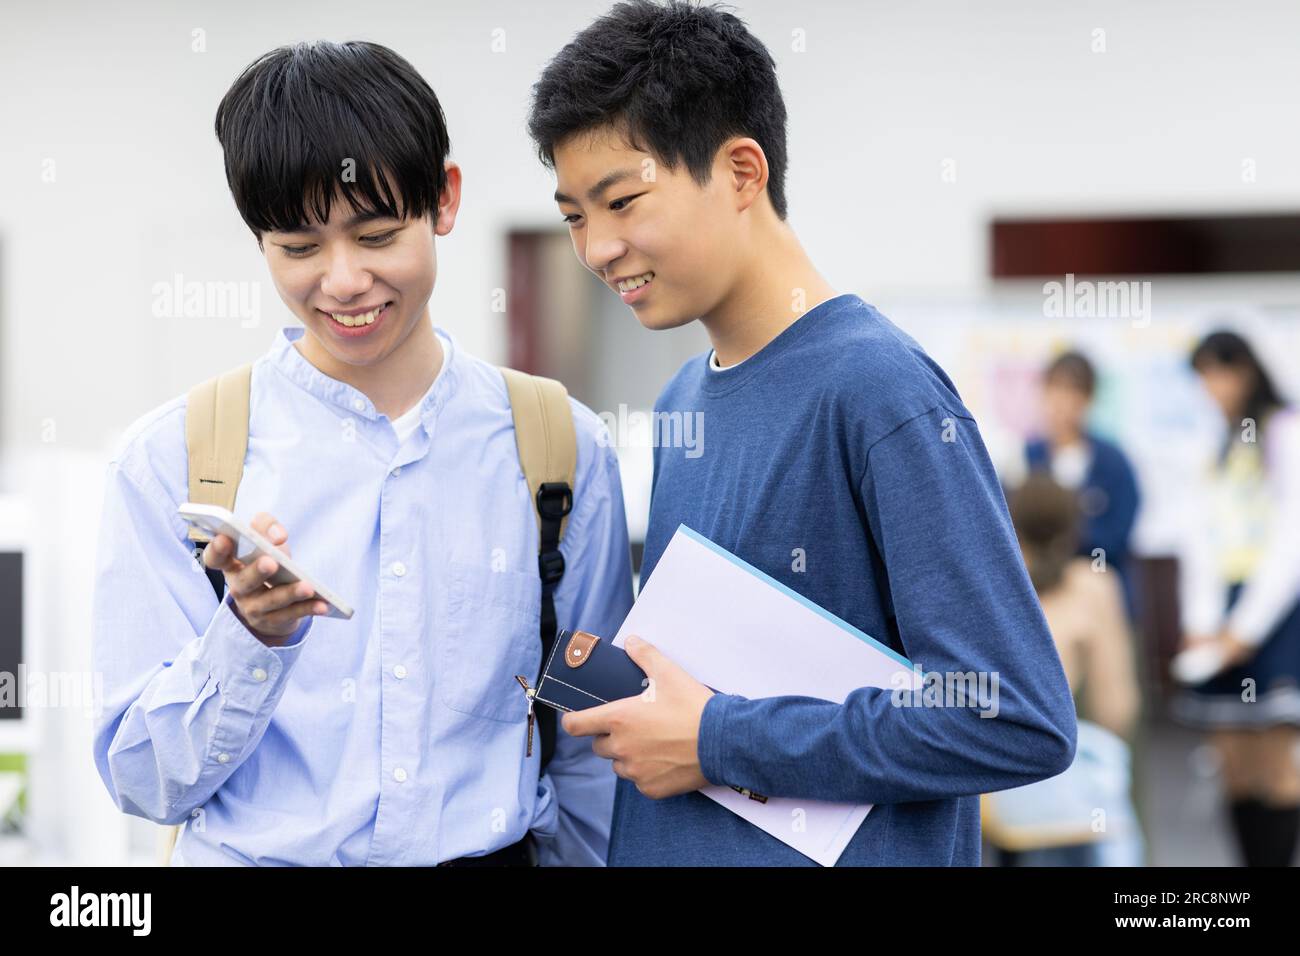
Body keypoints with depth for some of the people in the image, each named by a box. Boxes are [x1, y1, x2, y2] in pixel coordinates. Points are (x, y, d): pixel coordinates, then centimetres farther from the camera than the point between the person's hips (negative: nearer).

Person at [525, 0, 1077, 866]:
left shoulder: (881, 390, -17)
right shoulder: (681, 402, 7)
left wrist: (717, 739, -19)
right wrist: (605, 684, -3)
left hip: (842, 846, -7)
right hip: (661, 846, 7)